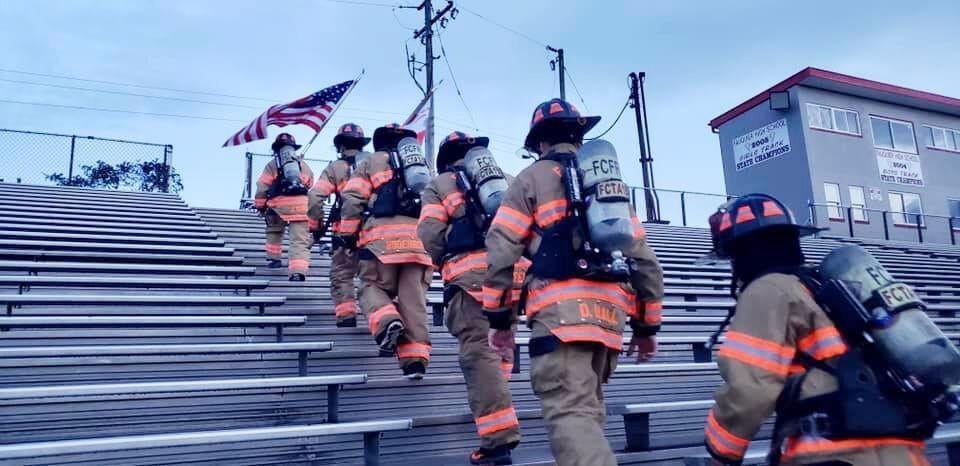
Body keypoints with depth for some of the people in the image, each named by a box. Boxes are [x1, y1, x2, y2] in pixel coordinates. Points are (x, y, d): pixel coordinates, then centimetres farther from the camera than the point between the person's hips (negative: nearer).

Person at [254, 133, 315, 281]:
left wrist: (260, 206, 19)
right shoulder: (305, 165, 24)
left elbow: (262, 188, 7)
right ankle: (298, 272, -19)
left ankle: (274, 258, 33)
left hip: (279, 203, 0)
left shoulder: (272, 164, 15)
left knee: (274, 230, 30)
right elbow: (311, 189, 21)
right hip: (301, 205, 1)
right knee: (300, 240, -5)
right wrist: (311, 210, 30)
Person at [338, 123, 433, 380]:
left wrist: (348, 234, 9)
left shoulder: (372, 161, 17)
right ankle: (415, 358, -5)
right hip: (420, 238, 3)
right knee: (414, 299, 3)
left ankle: (387, 322, -21)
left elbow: (353, 198, 4)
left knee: (373, 287, 8)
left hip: (383, 235, -3)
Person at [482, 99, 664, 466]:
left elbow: (501, 250, -1)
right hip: (611, 312, 6)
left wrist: (499, 316, 5)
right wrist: (647, 326, 23)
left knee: (571, 414, -12)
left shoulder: (533, 178, 8)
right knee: (589, 409, 18)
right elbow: (643, 258, 19)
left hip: (561, 310, -6)